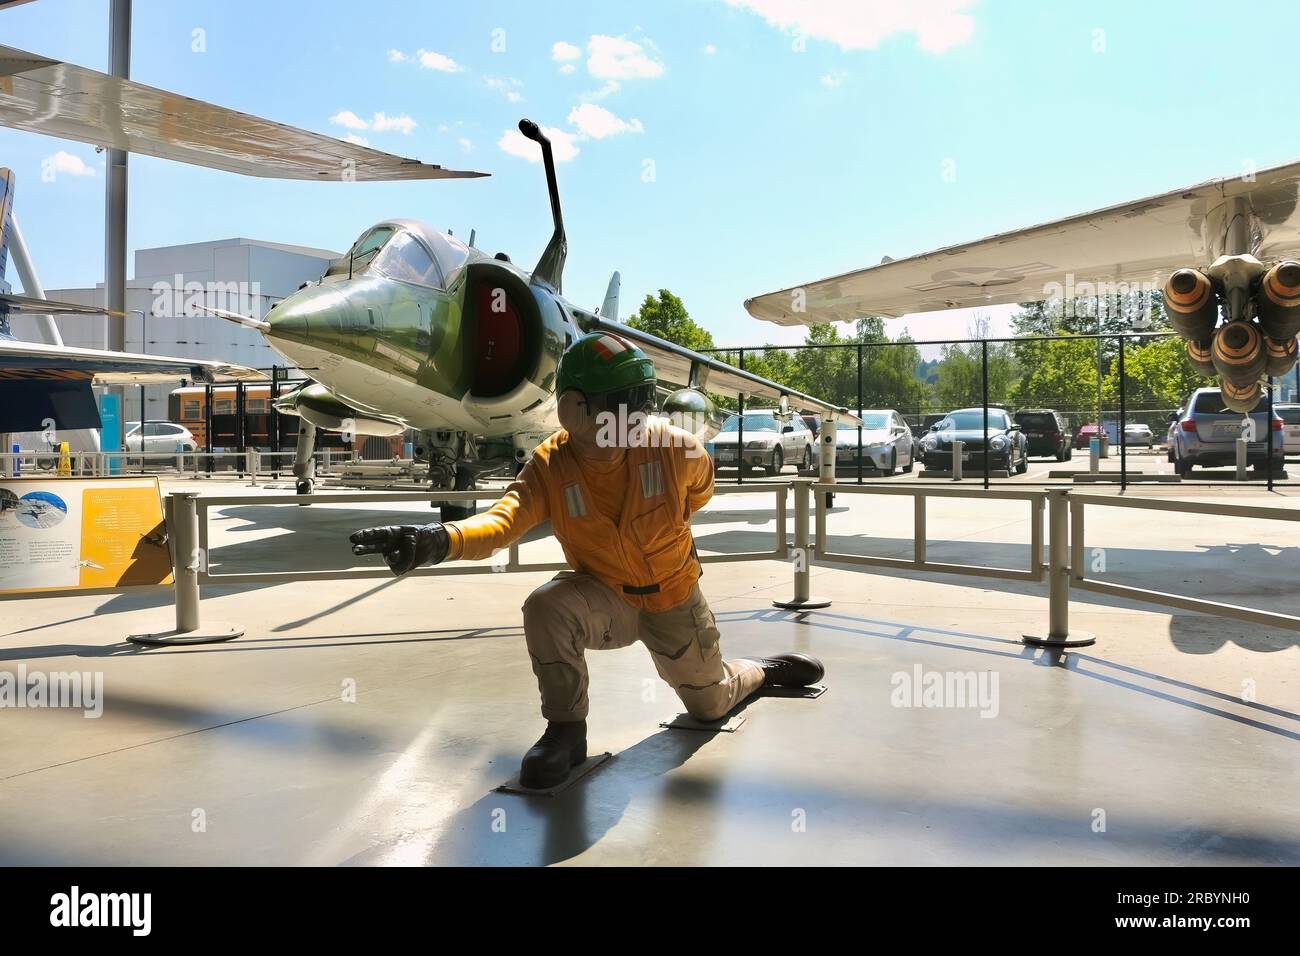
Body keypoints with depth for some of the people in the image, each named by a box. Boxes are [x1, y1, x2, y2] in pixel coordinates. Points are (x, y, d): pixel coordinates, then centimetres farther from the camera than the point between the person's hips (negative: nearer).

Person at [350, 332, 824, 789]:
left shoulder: (674, 447, -25)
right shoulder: (550, 468, -26)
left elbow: (700, 487, 1)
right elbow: (501, 519, -45)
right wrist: (439, 540, -66)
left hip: (675, 603, 1)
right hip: (607, 601, 0)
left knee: (711, 703, 18)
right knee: (546, 607, -33)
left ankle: (761, 669, 54)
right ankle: (566, 731, -11)